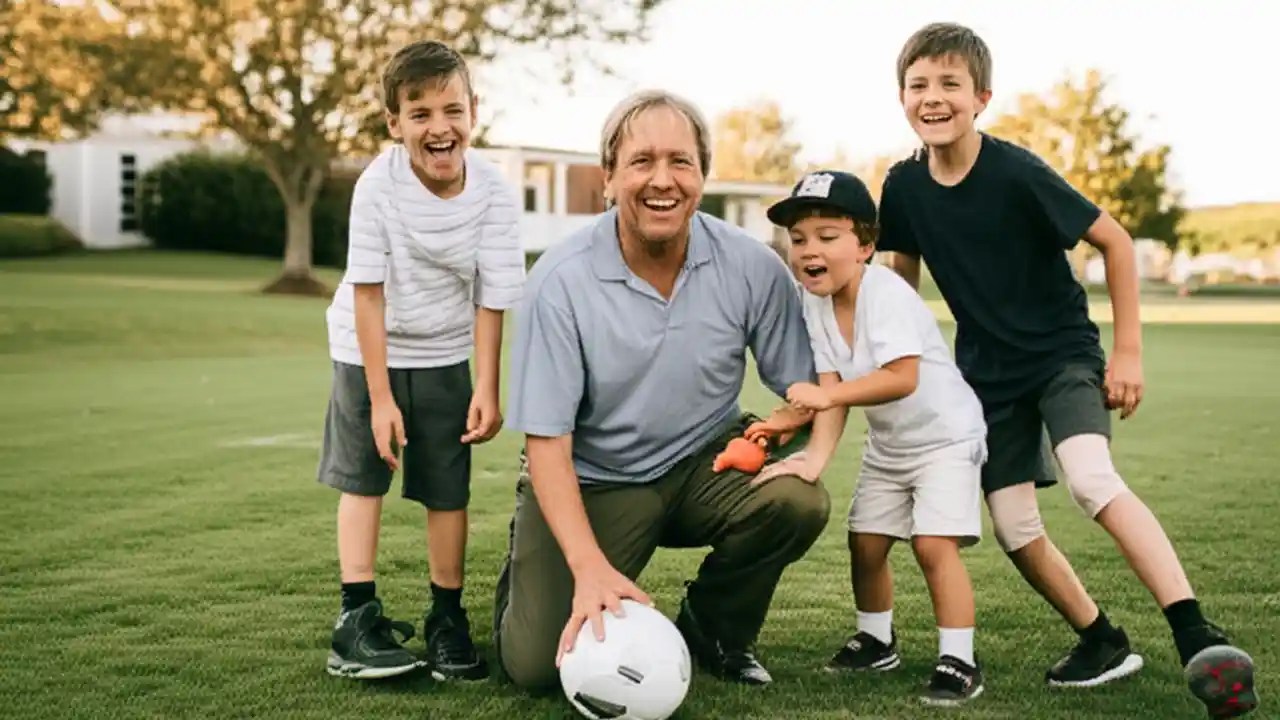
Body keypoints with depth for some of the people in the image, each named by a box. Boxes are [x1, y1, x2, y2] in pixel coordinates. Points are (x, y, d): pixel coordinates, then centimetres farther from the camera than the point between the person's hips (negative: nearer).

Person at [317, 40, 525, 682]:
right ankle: (357, 619, 6)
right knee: (363, 478, 2)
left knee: (448, 488, 3)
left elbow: (492, 298, -13)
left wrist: (487, 389, -15)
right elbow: (368, 292, -19)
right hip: (369, 351, -1)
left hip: (444, 355, 1)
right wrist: (379, 395, -18)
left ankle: (447, 618, 15)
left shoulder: (493, 193, -18)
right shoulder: (378, 185, -23)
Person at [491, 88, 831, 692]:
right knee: (538, 664, -15)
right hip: (591, 480, -2)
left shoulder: (751, 267, -11)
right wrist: (589, 566, -31)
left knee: (799, 501, -28)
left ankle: (714, 631, 3)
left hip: (706, 463, 2)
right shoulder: (560, 280, -18)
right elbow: (546, 442, -18)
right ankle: (525, 570, 23)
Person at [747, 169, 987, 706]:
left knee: (933, 543, -18)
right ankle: (876, 641, 33)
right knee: (865, 541, 12)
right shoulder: (816, 305, -7)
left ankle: (959, 663, -9)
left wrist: (826, 395, -42)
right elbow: (831, 389, -14)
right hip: (887, 445, 8)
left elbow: (902, 379, -38)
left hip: (946, 435, -8)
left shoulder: (886, 294, -29)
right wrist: (816, 455, -29)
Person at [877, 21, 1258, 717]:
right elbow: (902, 280, 13)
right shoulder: (903, 187, -5)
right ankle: (1104, 643, 21)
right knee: (1014, 531, 1)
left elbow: (1115, 241, -11)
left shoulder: (1017, 173, -19)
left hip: (1063, 353, -5)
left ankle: (1197, 637, -31)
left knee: (1090, 477, -30)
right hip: (988, 373, 5)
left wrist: (1128, 351, -11)